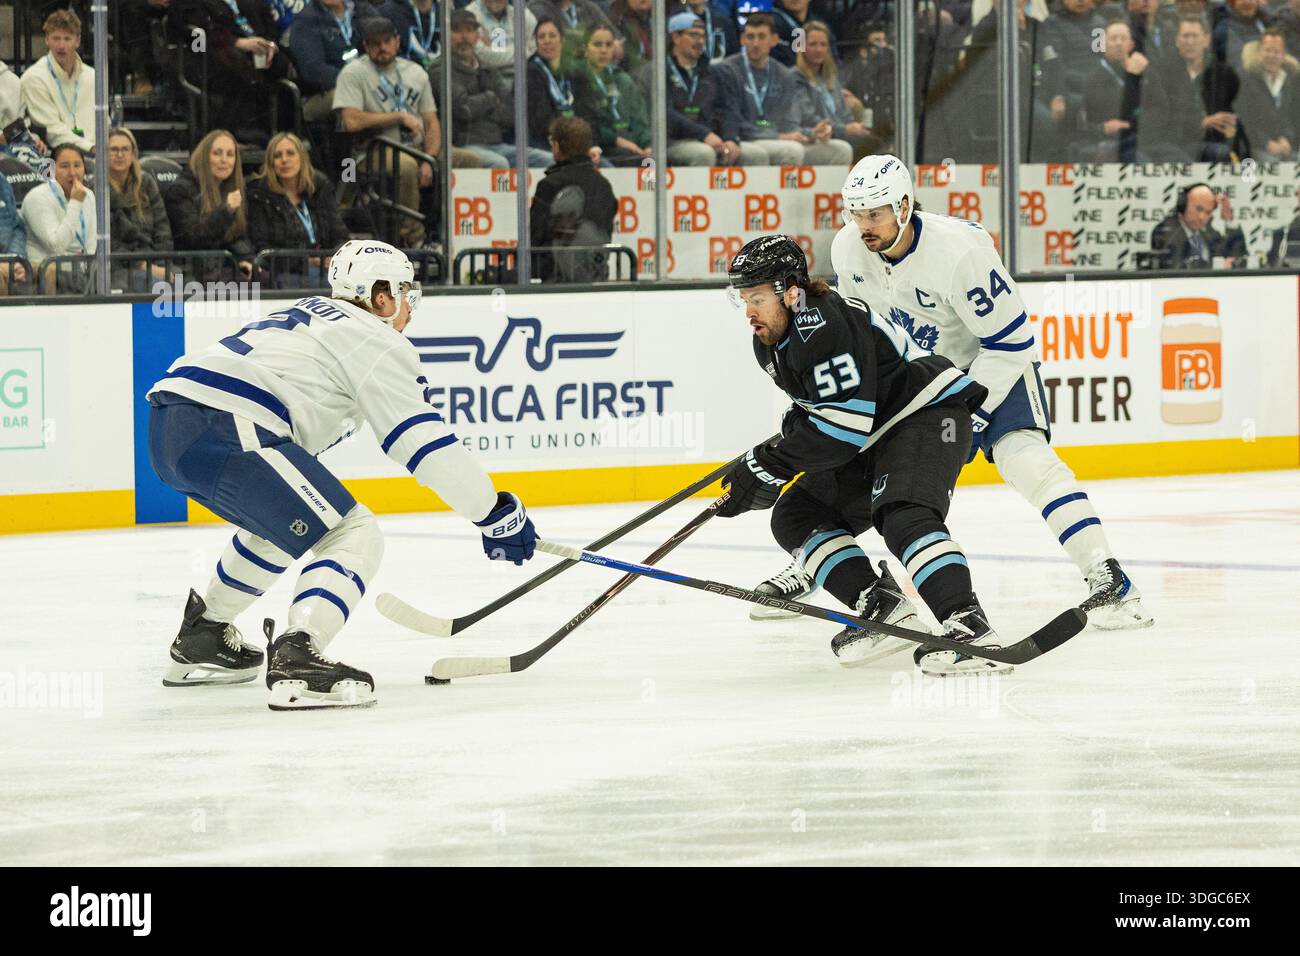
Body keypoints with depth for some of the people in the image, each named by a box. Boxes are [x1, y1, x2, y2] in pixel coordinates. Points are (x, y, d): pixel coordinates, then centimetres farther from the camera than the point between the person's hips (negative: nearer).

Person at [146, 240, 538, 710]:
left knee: (282, 521, 33)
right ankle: (295, 662, -25)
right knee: (355, 538, -5)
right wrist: (496, 514, 5)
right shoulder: (378, 342, 5)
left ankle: (200, 640, 39)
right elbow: (426, 444, -1)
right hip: (223, 430, -10)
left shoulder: (309, 313, 32)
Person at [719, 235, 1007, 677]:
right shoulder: (770, 344, 6)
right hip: (874, 440, 11)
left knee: (904, 515, -33)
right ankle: (883, 609, -3)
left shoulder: (827, 327, -27)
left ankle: (969, 627, -44)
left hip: (926, 414, -11)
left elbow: (843, 425, -30)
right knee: (796, 516, 4)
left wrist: (768, 467, -27)